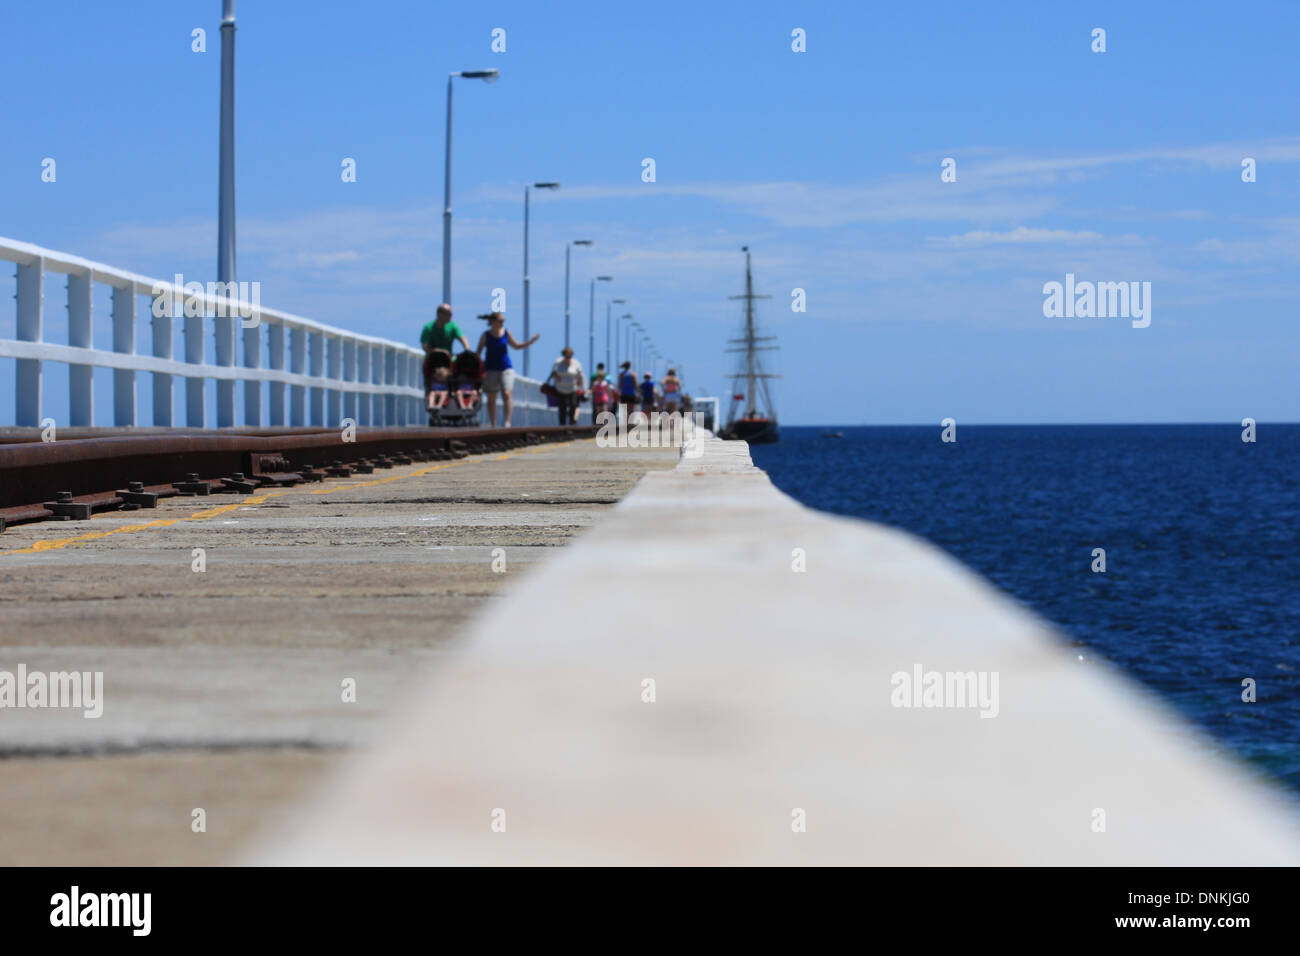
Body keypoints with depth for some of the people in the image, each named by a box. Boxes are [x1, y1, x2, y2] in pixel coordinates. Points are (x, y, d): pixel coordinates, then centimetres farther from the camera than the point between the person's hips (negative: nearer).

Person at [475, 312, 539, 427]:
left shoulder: (506, 334, 4)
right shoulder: (486, 335, -2)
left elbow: (516, 346, 18)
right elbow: (478, 352, 2)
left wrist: (531, 341, 9)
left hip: (506, 368, 1)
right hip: (491, 369, -1)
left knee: (506, 393, -17)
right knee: (491, 398, 4)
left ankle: (506, 421, -18)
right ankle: (493, 425, 12)